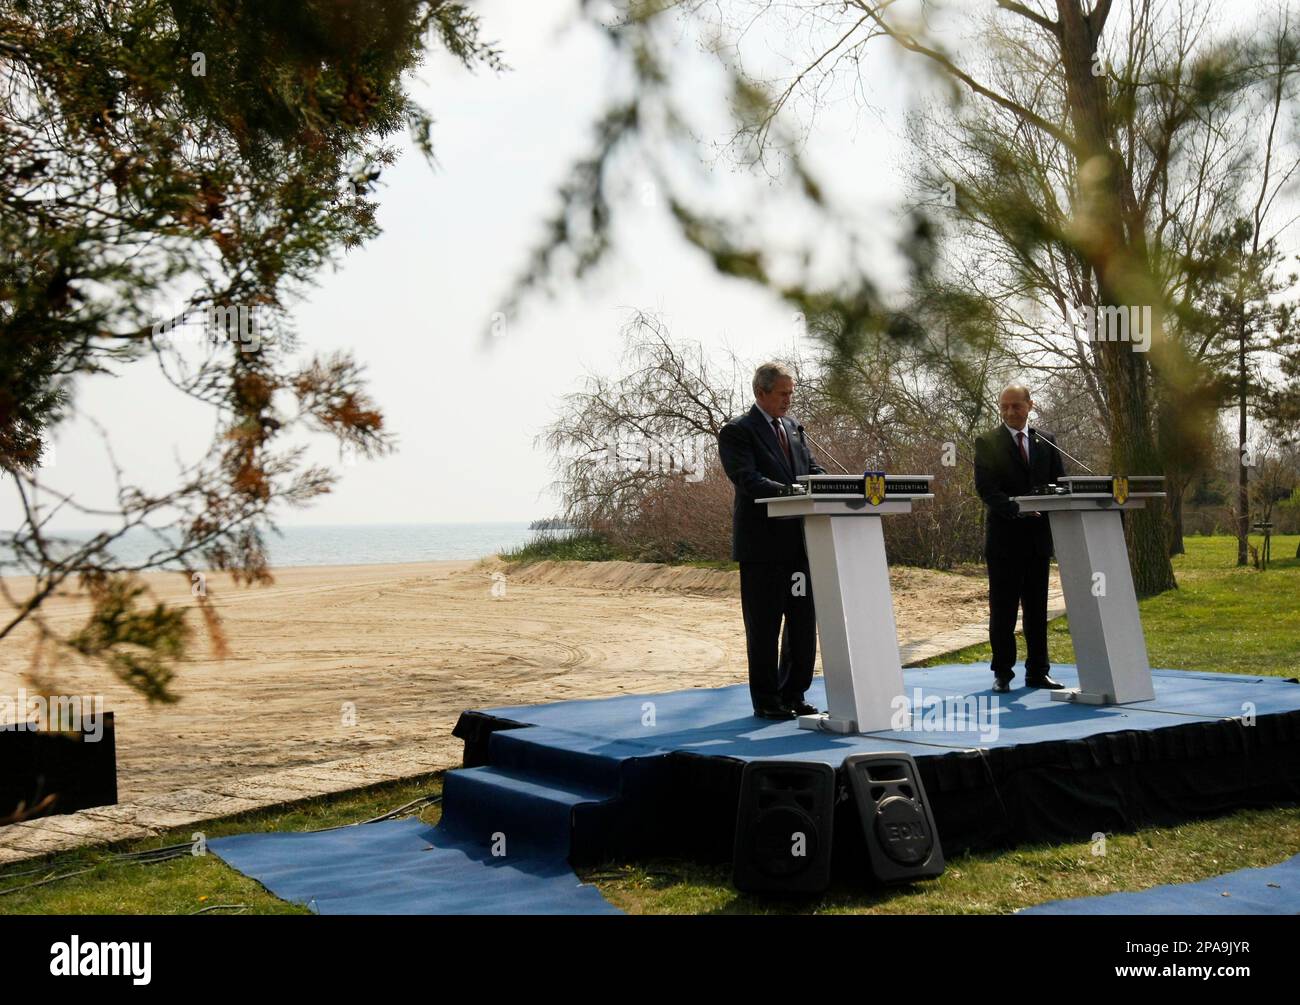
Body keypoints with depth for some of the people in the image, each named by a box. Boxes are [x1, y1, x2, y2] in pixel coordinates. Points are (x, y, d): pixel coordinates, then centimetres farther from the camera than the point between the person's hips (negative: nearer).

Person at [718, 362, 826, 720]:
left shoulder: (792, 428, 17)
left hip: (798, 540, 7)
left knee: (804, 623, 10)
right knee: (764, 626, 1)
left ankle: (793, 696, 21)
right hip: (762, 543, -7)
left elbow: (813, 469, 13)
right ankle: (766, 701, 11)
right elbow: (747, 478, -18)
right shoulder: (737, 431, -6)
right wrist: (787, 491, -33)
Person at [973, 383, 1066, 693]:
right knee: (1003, 608, 0)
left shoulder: (1046, 441, 11)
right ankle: (1002, 673, 7)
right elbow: (985, 487, -10)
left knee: (1037, 608, 9)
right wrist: (1016, 509, -24)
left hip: (1038, 534, 4)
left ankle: (1037, 671, 15)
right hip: (1004, 536, -4)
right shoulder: (987, 443, -1)